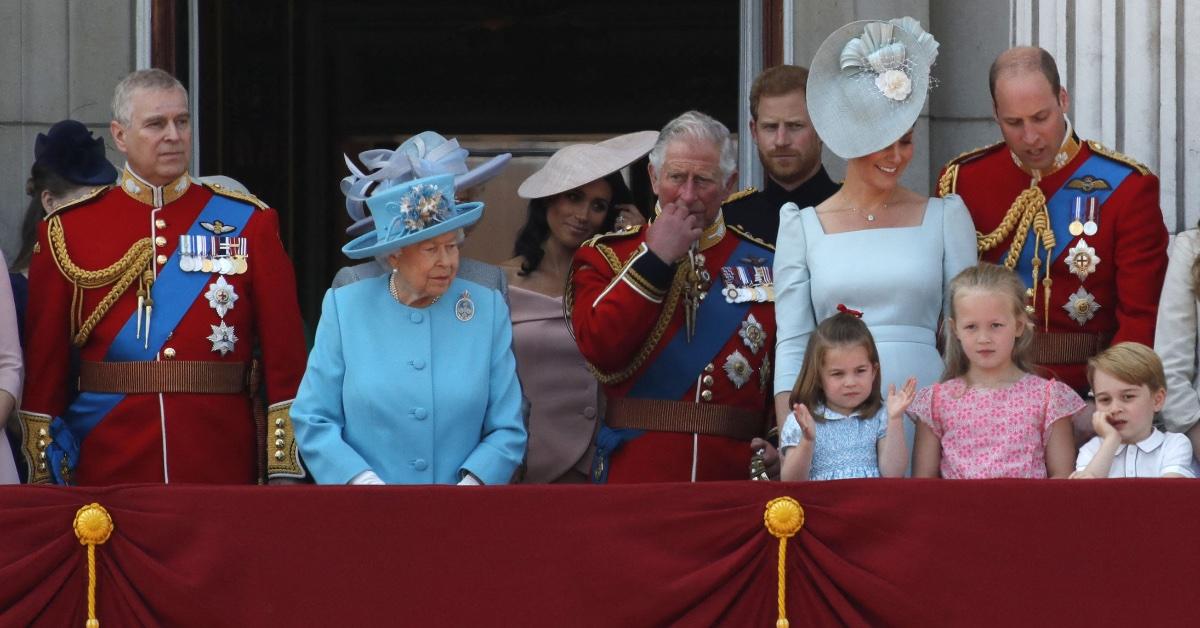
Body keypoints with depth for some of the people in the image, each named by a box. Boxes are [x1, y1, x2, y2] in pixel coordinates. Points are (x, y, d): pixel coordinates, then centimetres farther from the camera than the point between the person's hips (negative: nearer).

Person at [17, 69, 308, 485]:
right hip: (108, 473, 0)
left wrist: (284, 471, -4)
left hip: (224, 466, 0)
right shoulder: (68, 229, 4)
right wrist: (45, 479, 1)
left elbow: (285, 355, 2)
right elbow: (44, 361, 5)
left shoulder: (248, 222, 4)